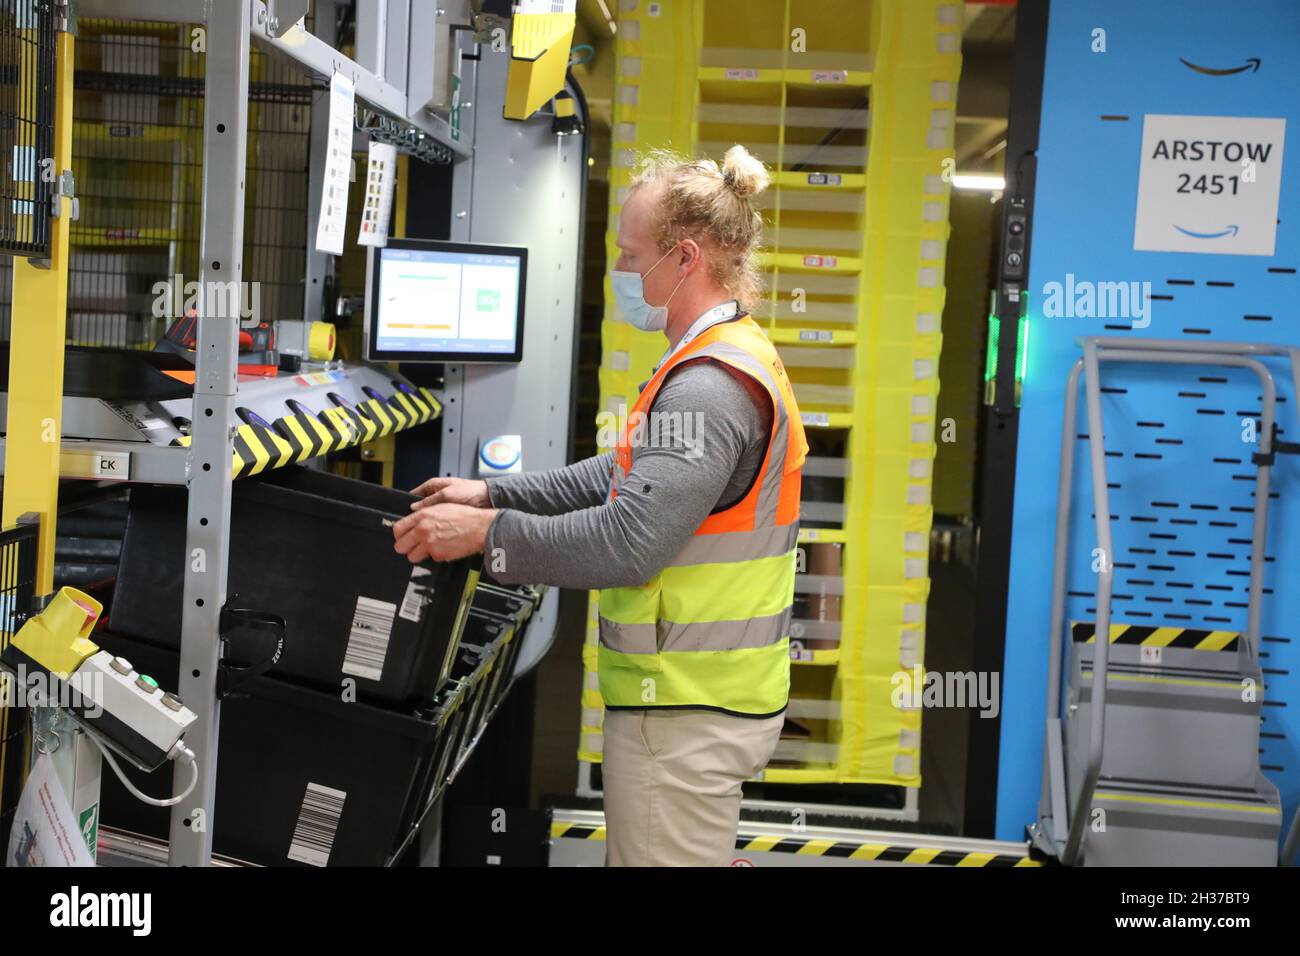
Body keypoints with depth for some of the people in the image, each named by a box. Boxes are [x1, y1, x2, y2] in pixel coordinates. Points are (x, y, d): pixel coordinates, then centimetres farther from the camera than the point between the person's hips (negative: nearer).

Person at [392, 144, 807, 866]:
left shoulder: (711, 386, -22)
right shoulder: (733, 359, 13)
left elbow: (628, 543, -28)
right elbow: (623, 476, 17)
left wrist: (487, 531, -19)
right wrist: (492, 493, 11)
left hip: (686, 712, -10)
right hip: (712, 697, 10)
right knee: (702, 856, 23)